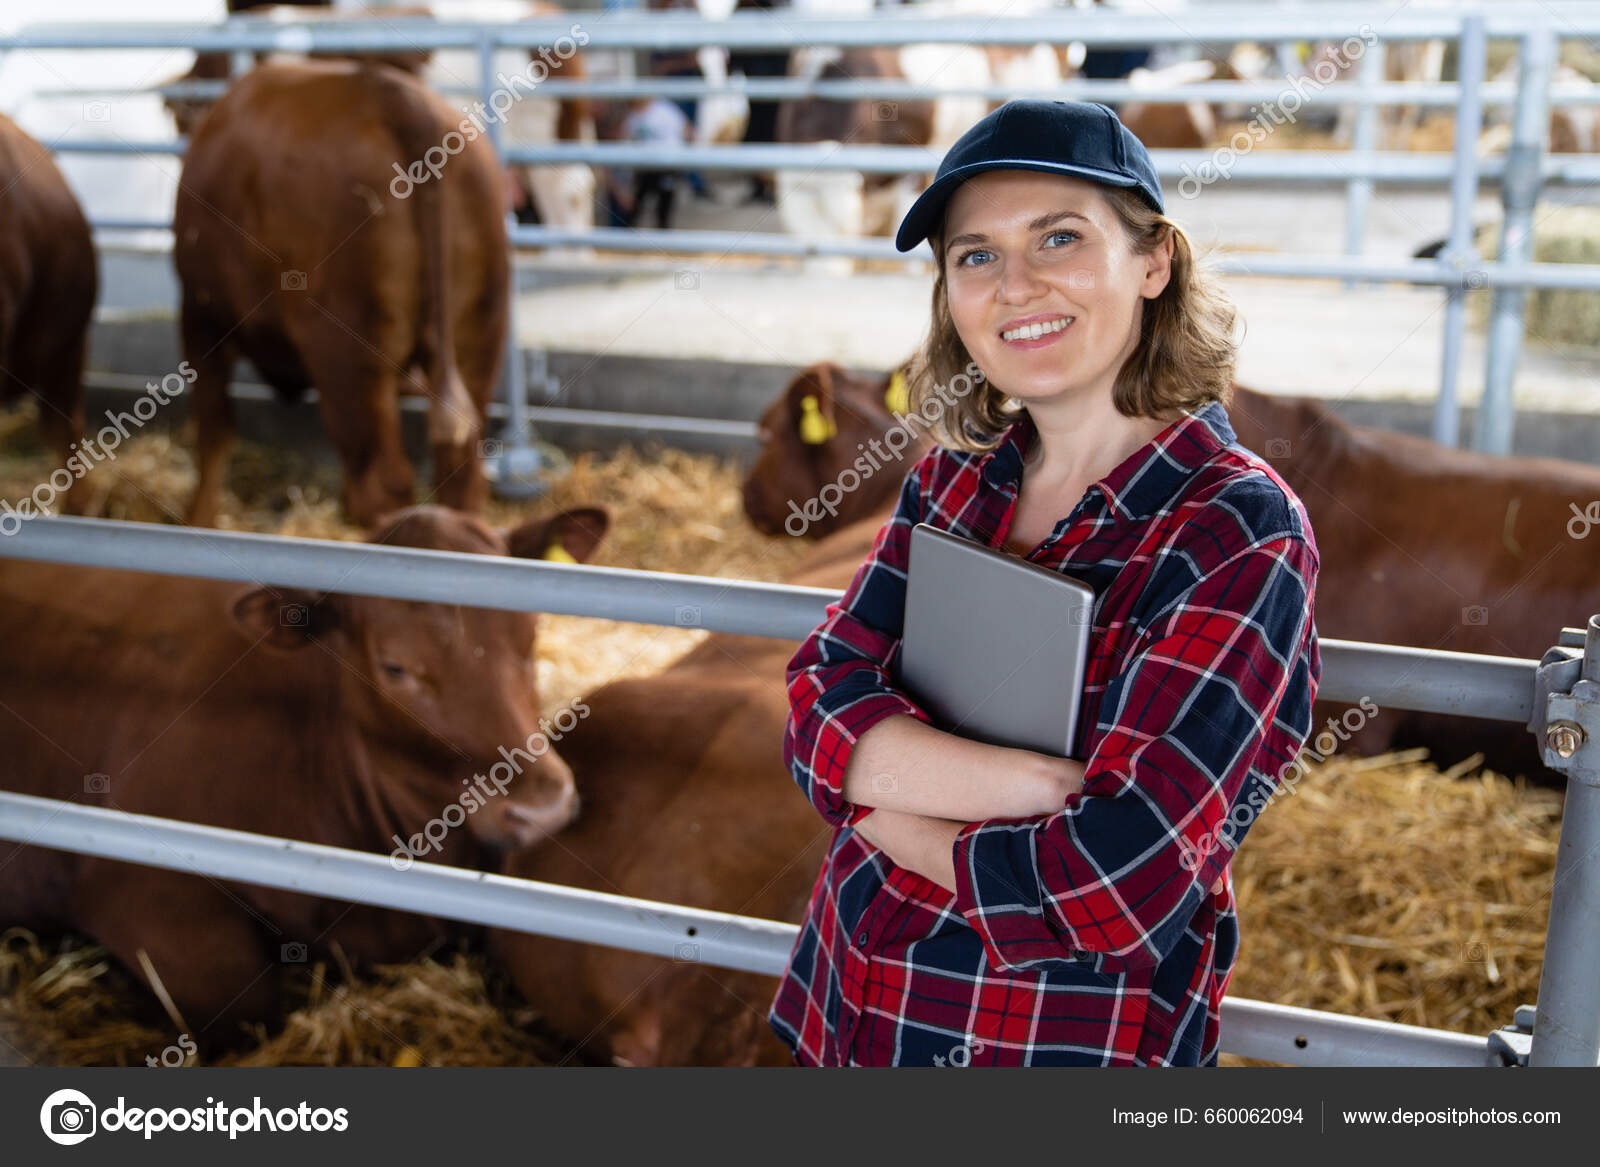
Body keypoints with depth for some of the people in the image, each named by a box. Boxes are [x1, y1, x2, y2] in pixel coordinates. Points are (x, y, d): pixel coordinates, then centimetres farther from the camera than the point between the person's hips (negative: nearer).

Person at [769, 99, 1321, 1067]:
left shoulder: (1238, 533, -20)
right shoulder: (956, 477, -2)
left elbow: (1116, 887, -26)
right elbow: (820, 715, -11)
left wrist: (883, 800, -14)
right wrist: (1044, 782, -26)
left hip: (1068, 1040, -5)